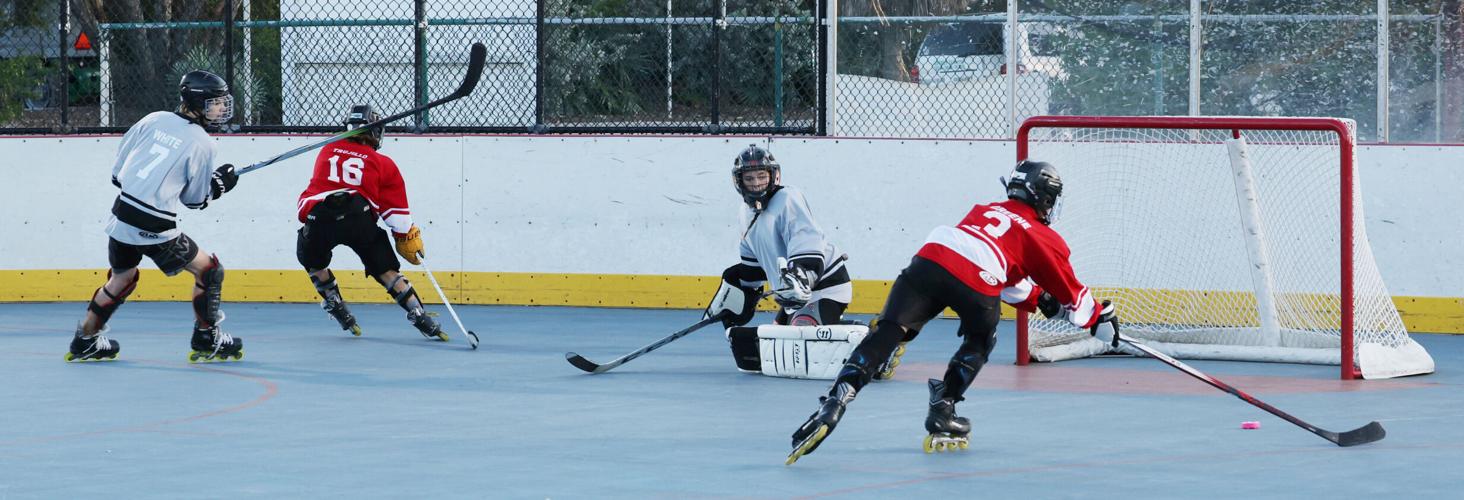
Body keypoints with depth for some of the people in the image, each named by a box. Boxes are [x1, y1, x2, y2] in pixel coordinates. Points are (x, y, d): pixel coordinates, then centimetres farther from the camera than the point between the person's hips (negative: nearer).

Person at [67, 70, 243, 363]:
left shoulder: (154, 120, 8)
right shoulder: (202, 144, -5)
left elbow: (117, 172, 11)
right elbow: (195, 200, 1)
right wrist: (220, 184, 17)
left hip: (121, 217, 6)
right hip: (154, 229, -6)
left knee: (121, 278, 27)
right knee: (208, 270, 9)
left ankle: (85, 342, 33)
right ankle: (206, 342, 12)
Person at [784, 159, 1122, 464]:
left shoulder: (986, 212, 39)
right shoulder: (1044, 239, 23)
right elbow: (1071, 294, 30)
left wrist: (1038, 298, 53)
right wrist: (1102, 318, 46)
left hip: (928, 259, 3)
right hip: (976, 282, -3)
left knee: (886, 333, -5)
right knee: (981, 339, 27)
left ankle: (835, 403, -26)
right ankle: (942, 410, 15)